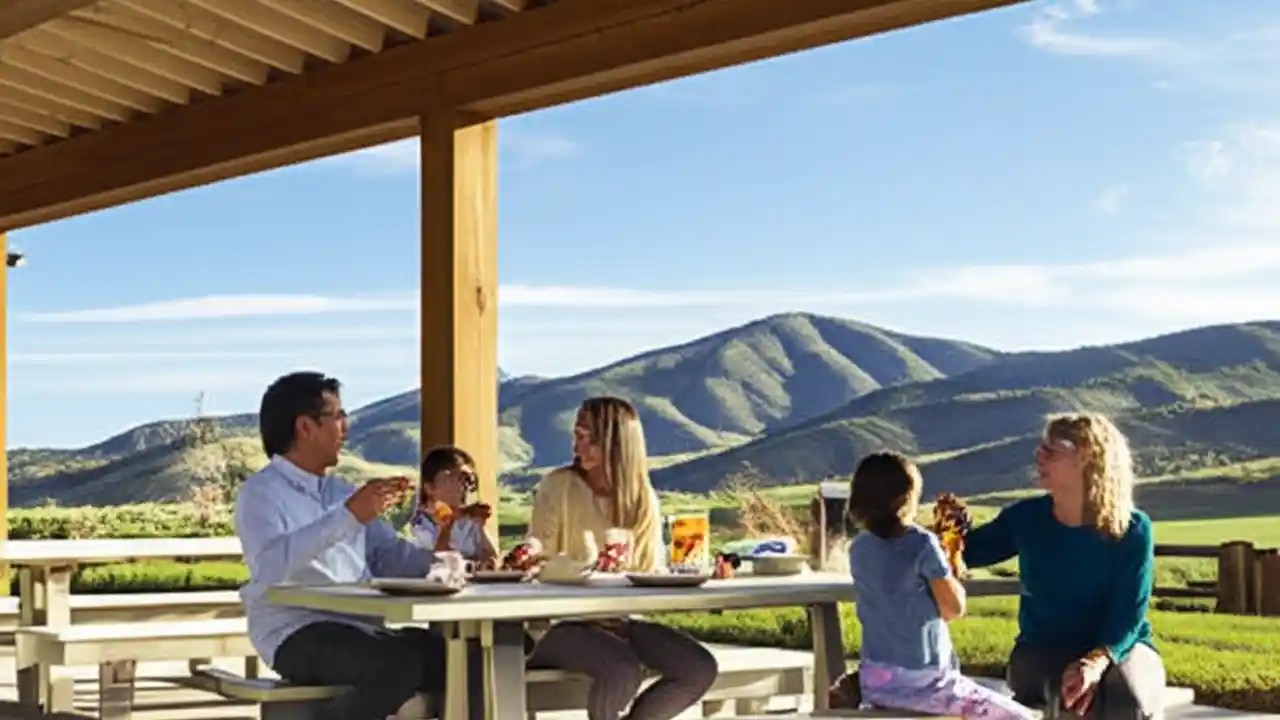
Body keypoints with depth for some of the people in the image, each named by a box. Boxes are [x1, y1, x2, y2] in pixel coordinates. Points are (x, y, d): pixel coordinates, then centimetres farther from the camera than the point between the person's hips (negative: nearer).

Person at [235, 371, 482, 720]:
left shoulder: (343, 493, 24)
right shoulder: (262, 493, -1)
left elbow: (390, 556, 16)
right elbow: (271, 564, -21)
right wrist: (348, 516, -27)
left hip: (363, 628, 7)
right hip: (298, 636, -7)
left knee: (469, 662, -15)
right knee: (398, 664, -33)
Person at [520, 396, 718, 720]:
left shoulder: (643, 498, 7)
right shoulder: (557, 487, -6)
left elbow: (653, 569, 4)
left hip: (622, 620, 5)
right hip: (565, 622, -5)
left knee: (701, 669, -16)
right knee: (623, 669, -35)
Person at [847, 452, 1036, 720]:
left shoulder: (859, 548, 3)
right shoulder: (922, 544, -15)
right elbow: (954, 608, -12)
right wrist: (949, 569, 4)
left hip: (875, 682, 7)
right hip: (922, 683, -7)